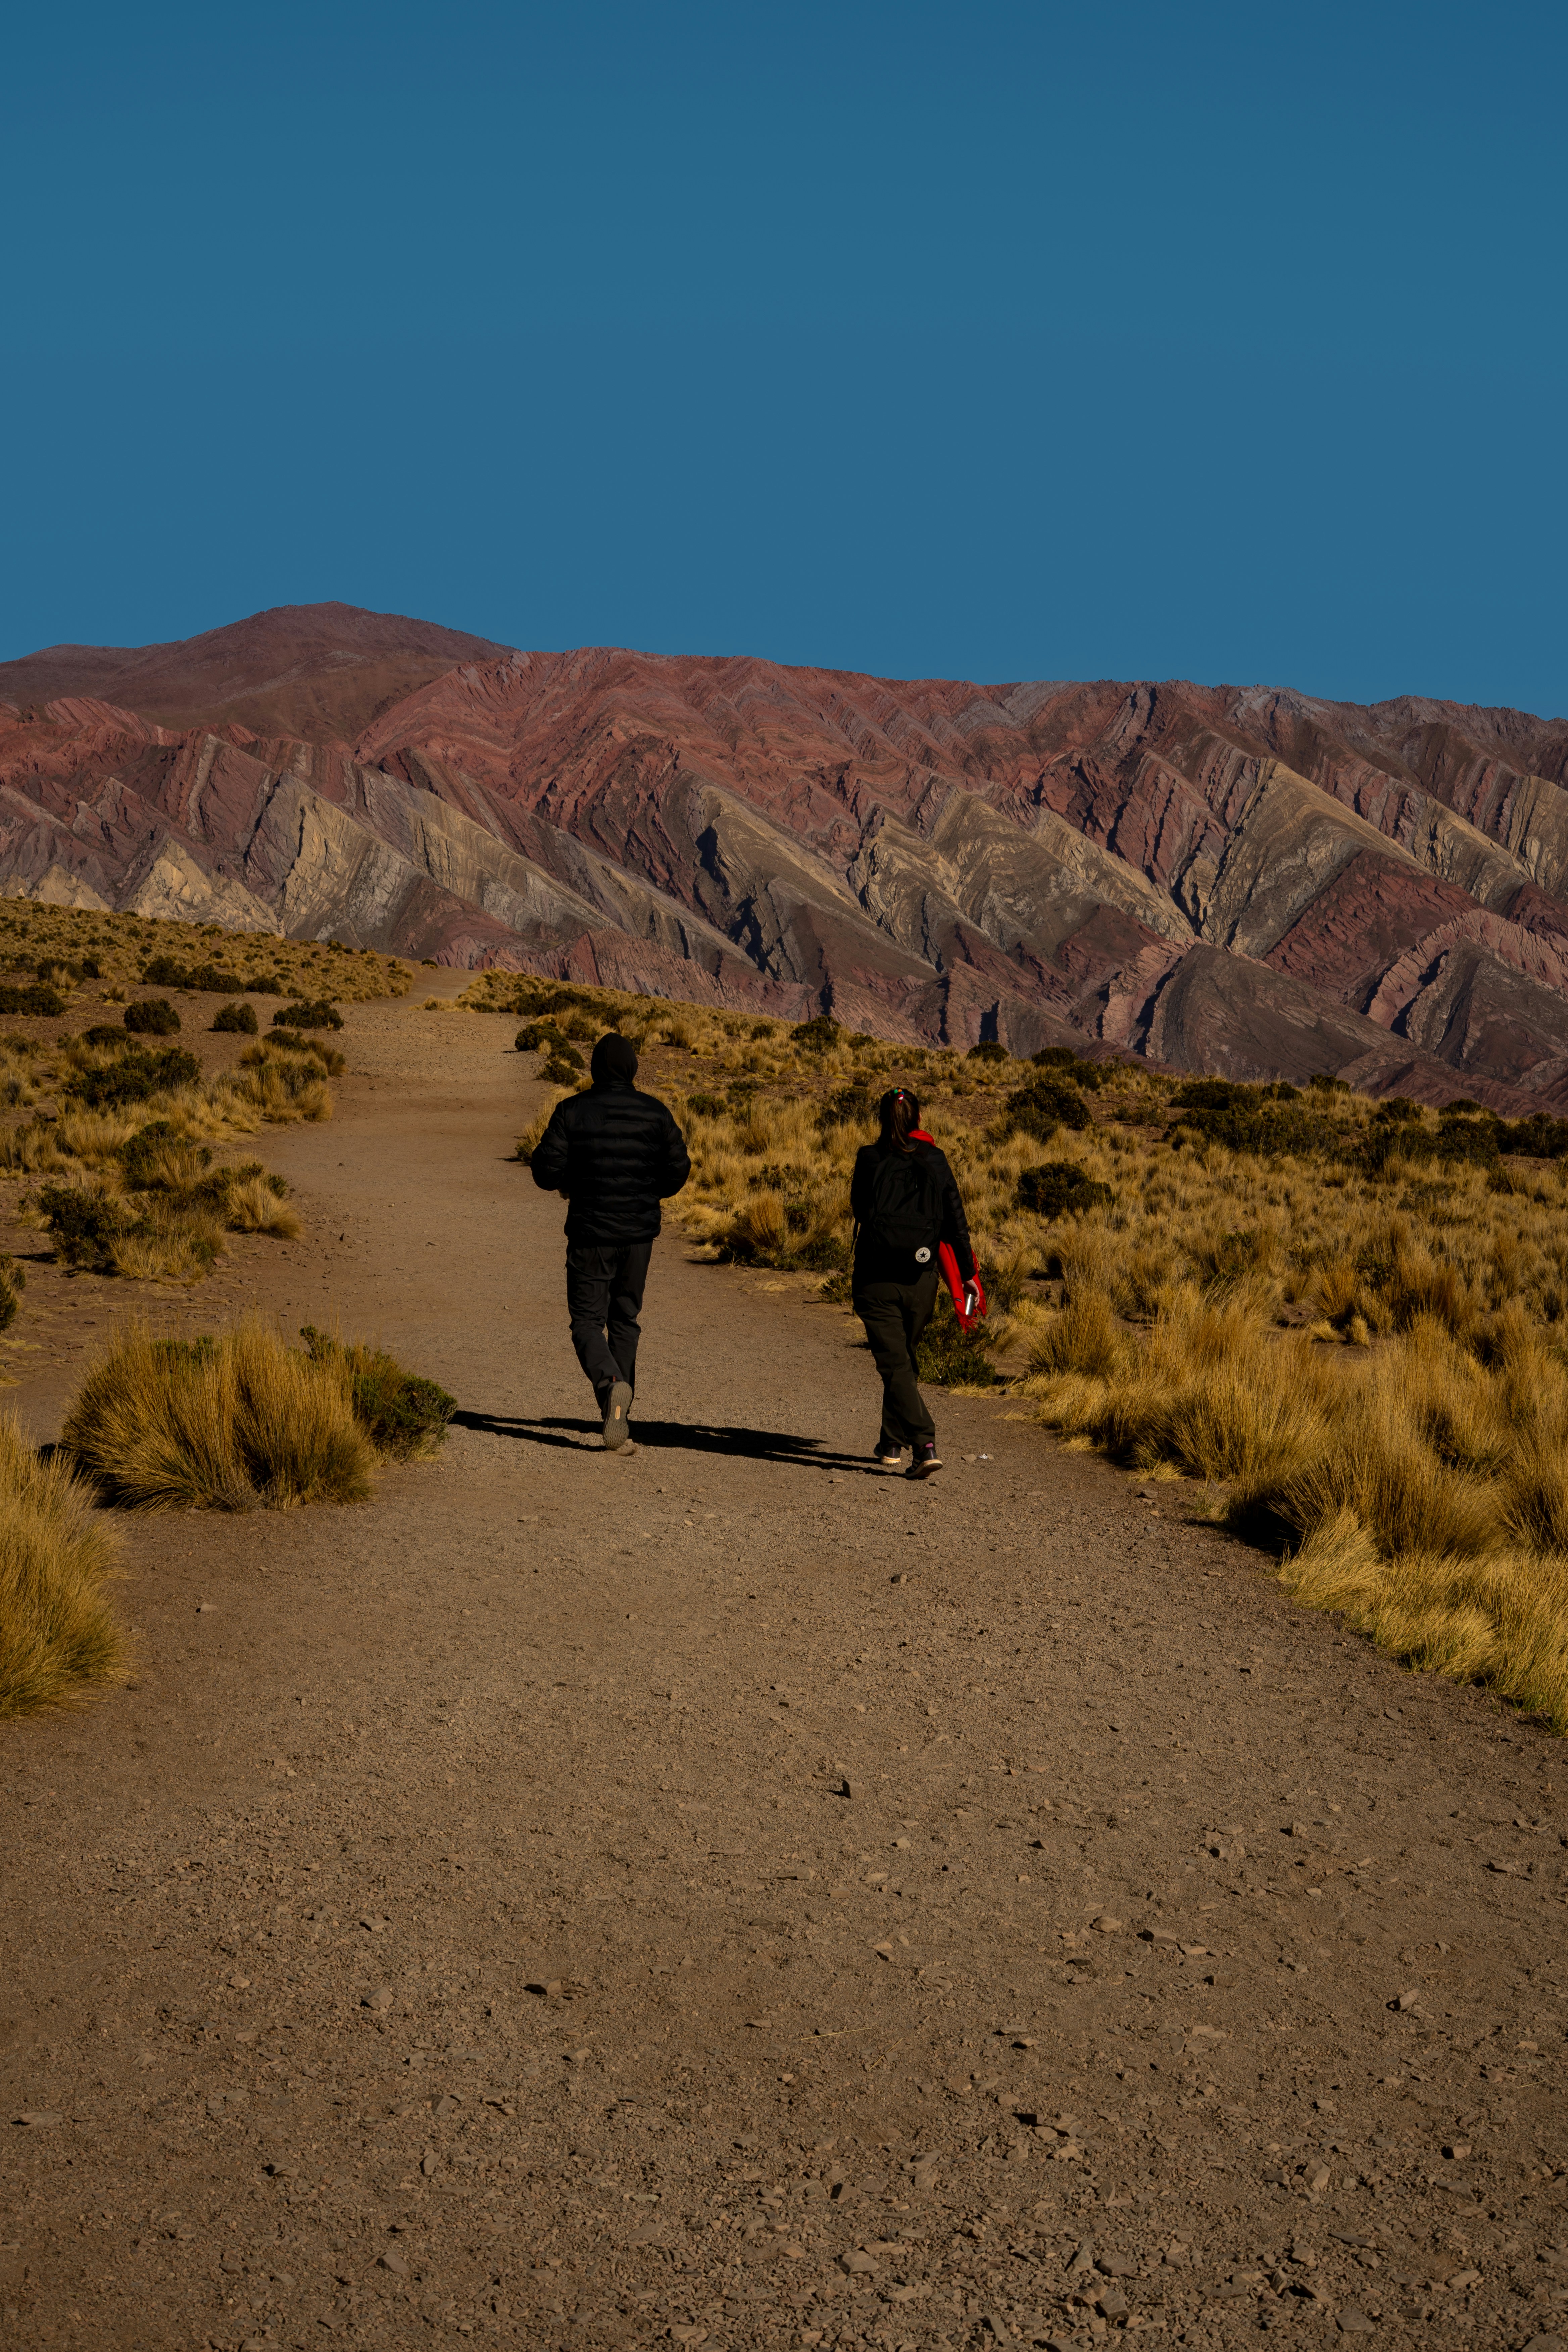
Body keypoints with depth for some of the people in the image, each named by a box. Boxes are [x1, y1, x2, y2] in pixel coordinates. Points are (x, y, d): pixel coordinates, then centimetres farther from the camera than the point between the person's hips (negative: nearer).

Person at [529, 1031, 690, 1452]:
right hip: (639, 1233, 3)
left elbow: (546, 1172, -9)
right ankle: (617, 1413, 16)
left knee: (588, 1322, 4)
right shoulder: (655, 1112, -1)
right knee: (625, 1320, 16)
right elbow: (678, 1169, 1)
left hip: (590, 1232, -3)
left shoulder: (572, 1112, -7)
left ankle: (611, 1384, -25)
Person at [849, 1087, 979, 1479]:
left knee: (895, 1363, -3)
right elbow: (955, 1221, 0)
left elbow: (859, 1209, 6)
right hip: (920, 1279, 3)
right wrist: (968, 1274, 6)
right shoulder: (934, 1160, 0)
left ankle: (925, 1443, -17)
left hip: (876, 1277, -3)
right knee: (903, 1360, 20)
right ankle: (892, 1443, 31)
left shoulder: (870, 1159, -5)